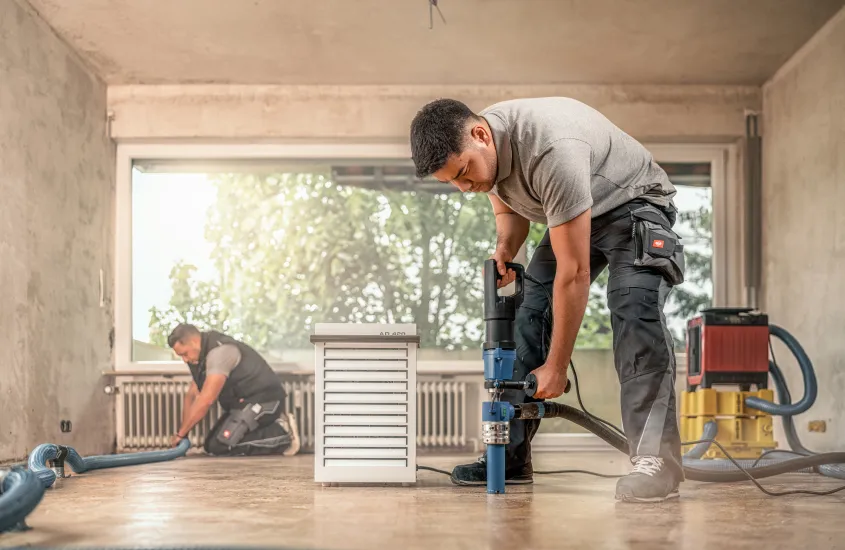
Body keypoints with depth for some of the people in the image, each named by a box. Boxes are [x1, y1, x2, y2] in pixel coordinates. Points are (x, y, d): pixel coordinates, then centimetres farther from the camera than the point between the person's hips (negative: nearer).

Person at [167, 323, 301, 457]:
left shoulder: (220, 351, -22)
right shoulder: (201, 356, 11)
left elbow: (206, 400, -26)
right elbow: (192, 396, 14)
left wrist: (180, 433, -20)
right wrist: (183, 433, 3)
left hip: (263, 400, -11)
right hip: (244, 402, 11)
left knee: (219, 446, -20)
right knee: (210, 445, 5)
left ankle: (282, 434, -11)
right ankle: (274, 427, 7)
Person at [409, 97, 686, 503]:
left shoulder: (552, 150, -40)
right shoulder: (474, 152, -14)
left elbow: (575, 273, -37)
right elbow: (508, 209, 9)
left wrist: (556, 369, -32)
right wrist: (505, 249, -15)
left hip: (632, 206, -7)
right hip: (571, 216, 8)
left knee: (634, 310, -30)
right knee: (528, 314, -4)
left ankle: (655, 460, -30)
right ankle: (509, 457, 0)